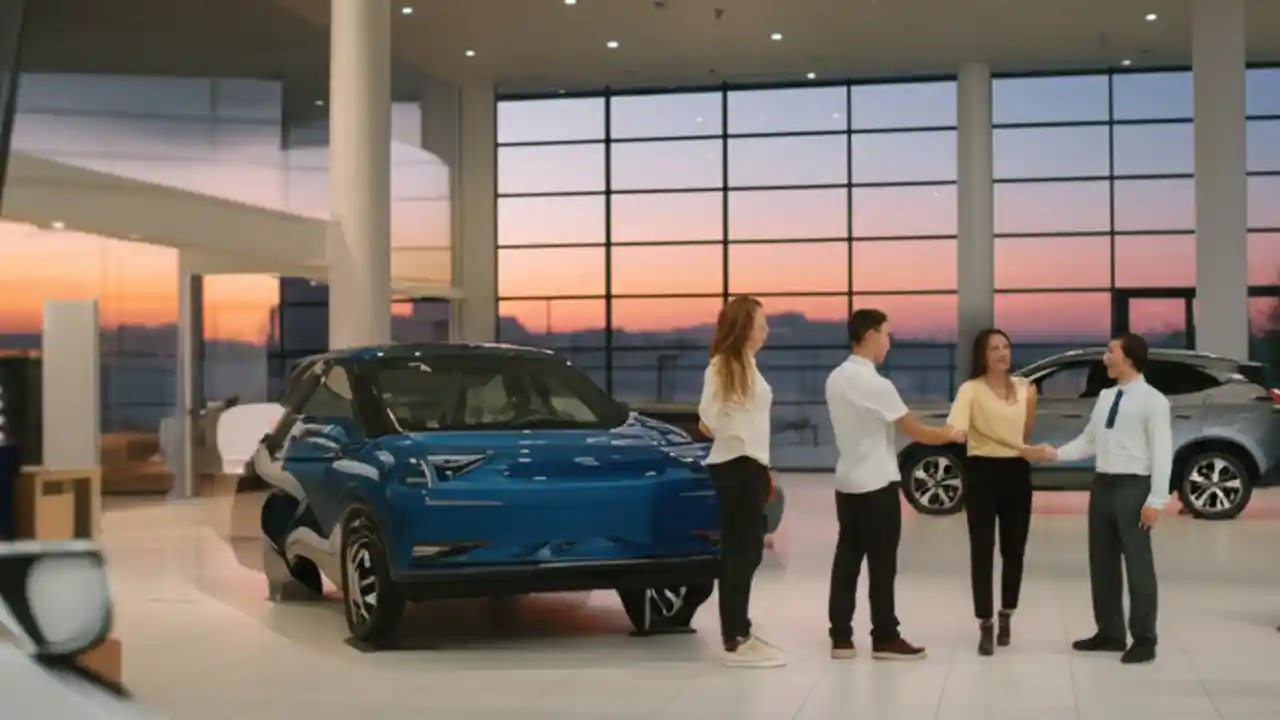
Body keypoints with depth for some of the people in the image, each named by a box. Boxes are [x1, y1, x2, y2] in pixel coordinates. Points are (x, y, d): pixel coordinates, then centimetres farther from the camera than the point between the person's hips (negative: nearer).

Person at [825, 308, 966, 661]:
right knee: (882, 565, 0)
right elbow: (916, 432, -12)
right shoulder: (875, 384, -18)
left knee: (847, 560, 8)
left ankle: (841, 638, 9)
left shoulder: (836, 379, 7)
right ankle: (885, 639, 6)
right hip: (876, 485, -8)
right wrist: (951, 435, 4)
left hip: (847, 481, 8)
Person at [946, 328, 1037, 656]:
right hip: (982, 471, -4)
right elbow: (955, 429, -27)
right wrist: (955, 434, -45)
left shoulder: (1023, 387, 7)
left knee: (1014, 548, 12)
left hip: (1017, 471, 4)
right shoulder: (971, 390, -8)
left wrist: (1032, 404, 8)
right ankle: (985, 625, 1)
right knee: (982, 550, -4)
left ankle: (1006, 615, 30)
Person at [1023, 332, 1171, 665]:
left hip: (1133, 486, -7)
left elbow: (1162, 453, -13)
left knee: (1137, 564, 0)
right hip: (1103, 484, 7)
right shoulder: (1105, 396, 12)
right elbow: (1088, 441, 15)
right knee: (1102, 562, 13)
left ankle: (1143, 640, 10)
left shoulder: (1152, 400, -9)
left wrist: (1155, 500, -17)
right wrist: (1055, 453, 1)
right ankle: (1110, 633, 25)